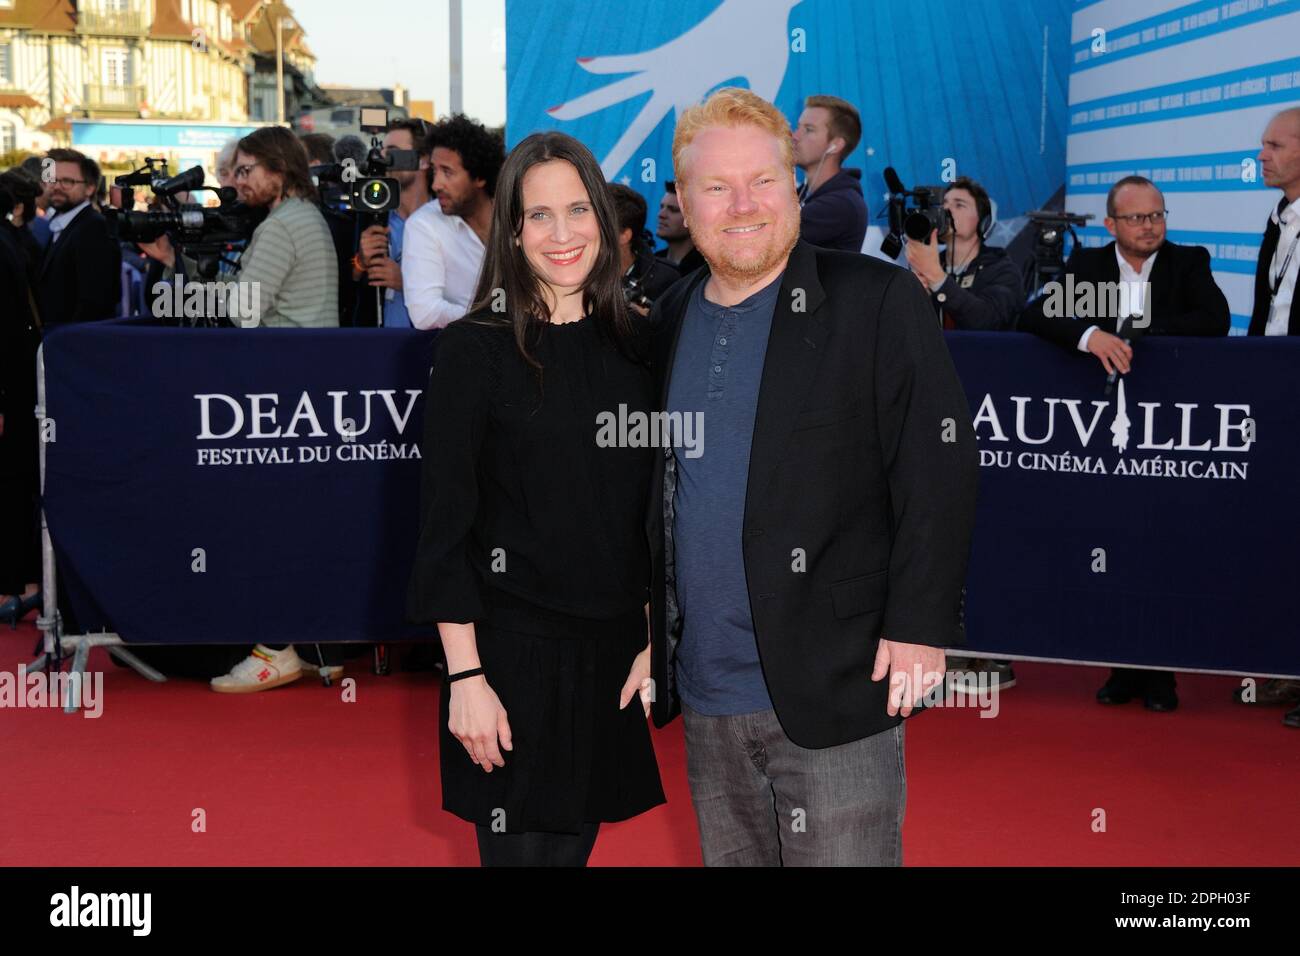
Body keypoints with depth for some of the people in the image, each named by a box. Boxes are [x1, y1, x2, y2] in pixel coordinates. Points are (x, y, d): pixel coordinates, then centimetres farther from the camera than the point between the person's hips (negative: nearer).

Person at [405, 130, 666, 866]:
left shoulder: (634, 346, 5)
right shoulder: (477, 348, -8)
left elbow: (648, 510, 10)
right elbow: (446, 521, -9)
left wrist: (654, 640, 6)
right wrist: (464, 676, -13)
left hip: (613, 650, 4)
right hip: (514, 647, -4)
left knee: (576, 837, 13)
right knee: (523, 847, 1)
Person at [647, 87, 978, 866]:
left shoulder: (879, 304, -7)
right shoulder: (671, 321, 11)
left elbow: (938, 470, -10)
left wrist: (920, 625, -14)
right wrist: (654, 637, 15)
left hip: (834, 693, -5)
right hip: (707, 696, 6)